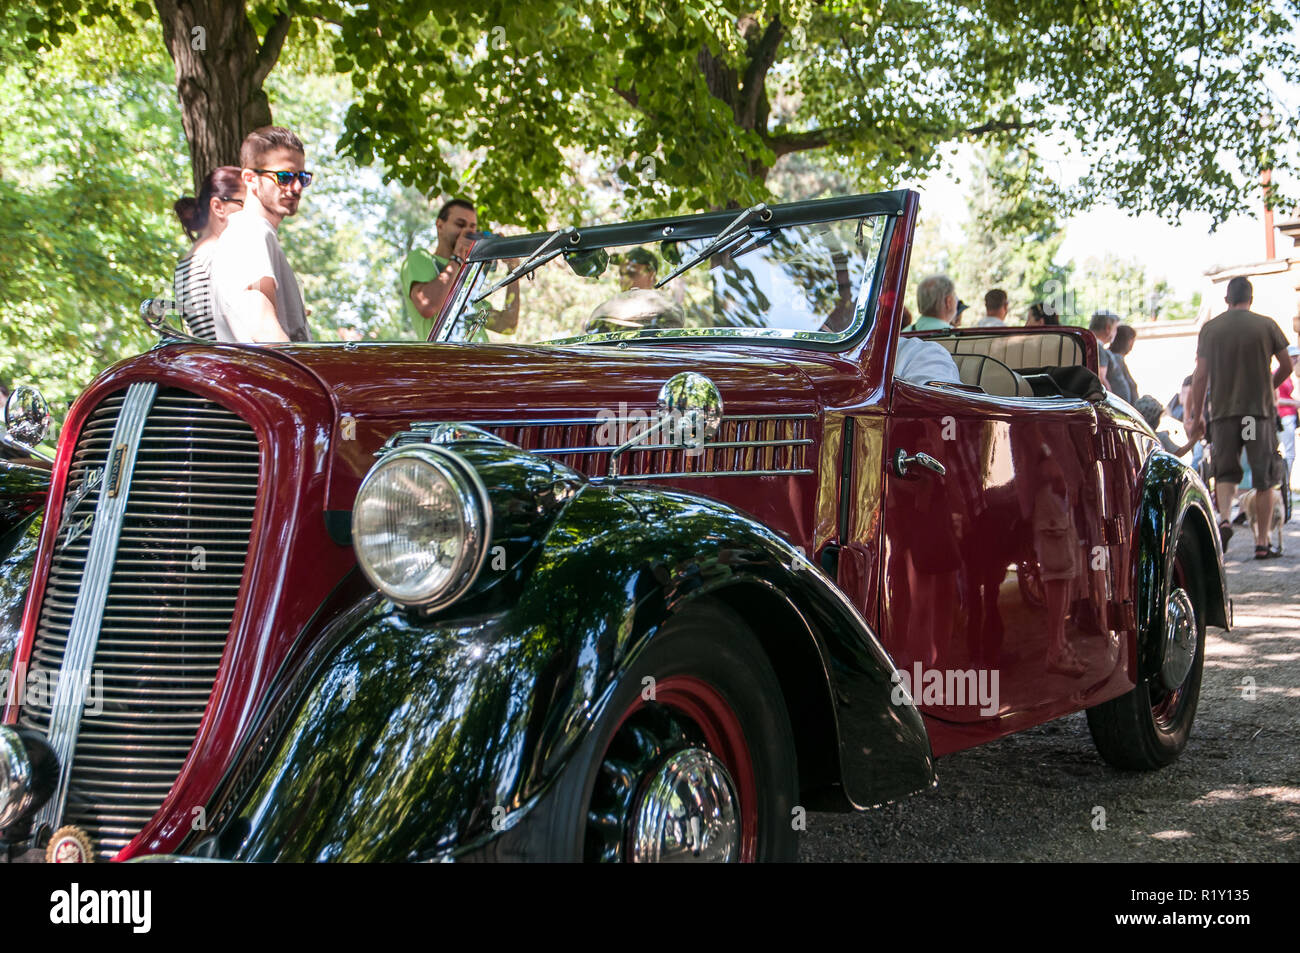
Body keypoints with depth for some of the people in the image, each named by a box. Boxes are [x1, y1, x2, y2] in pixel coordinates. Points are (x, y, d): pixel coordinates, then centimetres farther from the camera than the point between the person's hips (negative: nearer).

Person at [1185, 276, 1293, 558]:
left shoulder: (1210, 328, 4)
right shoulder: (1266, 325, 1)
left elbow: (1200, 375, 2)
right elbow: (1286, 367, 5)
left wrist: (1195, 416, 8)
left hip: (1222, 411, 1)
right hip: (1260, 409, -1)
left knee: (1225, 473, 12)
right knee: (1265, 478, 6)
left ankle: (1224, 518, -15)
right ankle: (1262, 542, 5)